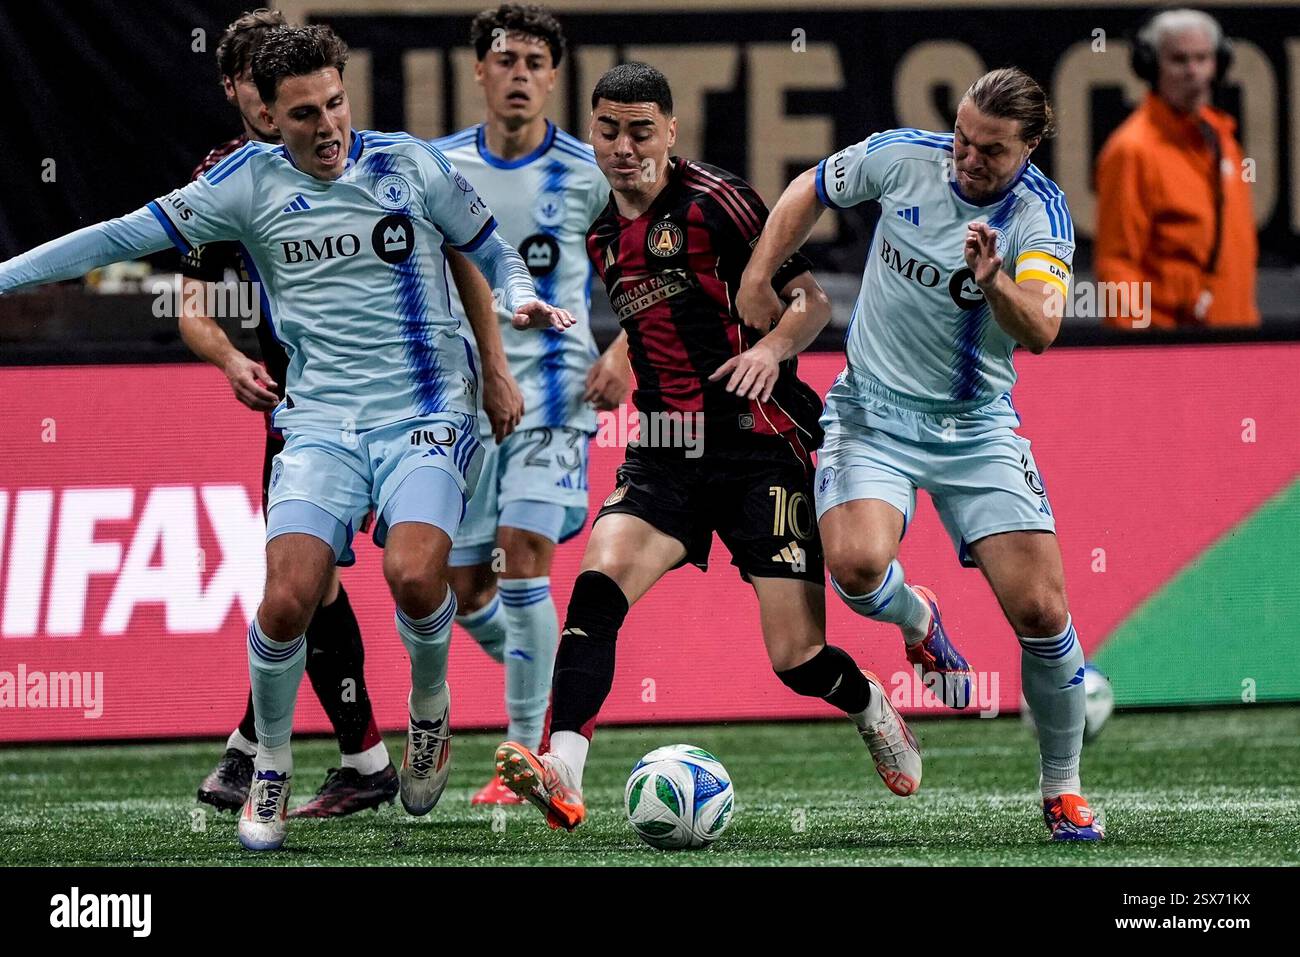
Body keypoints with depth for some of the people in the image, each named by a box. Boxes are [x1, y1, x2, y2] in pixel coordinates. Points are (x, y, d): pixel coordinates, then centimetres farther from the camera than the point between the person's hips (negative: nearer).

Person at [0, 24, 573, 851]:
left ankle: (430, 704, 7)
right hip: (321, 420, 1)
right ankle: (271, 767, 5)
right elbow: (128, 236, 7)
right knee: (288, 596, -19)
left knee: (415, 576, -26)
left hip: (426, 412, -1)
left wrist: (522, 300, -6)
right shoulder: (253, 182, 3)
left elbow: (492, 251, 16)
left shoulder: (410, 165, 3)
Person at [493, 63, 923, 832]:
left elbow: (811, 300, -7)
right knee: (597, 587, -22)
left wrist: (774, 347, -25)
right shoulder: (603, 237, 11)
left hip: (760, 445, -5)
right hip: (666, 456, 5)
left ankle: (880, 717, 28)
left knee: (797, 658, -7)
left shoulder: (714, 200, -8)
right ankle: (562, 778, -32)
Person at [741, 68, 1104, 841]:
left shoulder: (1041, 214, -14)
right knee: (857, 565, -27)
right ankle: (919, 620, 11)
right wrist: (757, 280, 6)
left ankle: (1063, 790, 12)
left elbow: (1040, 331, -29)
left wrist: (993, 282, -47)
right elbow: (810, 192, 12)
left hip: (978, 428, -1)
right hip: (874, 413, 1)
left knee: (1041, 611, -9)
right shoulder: (903, 158, -7)